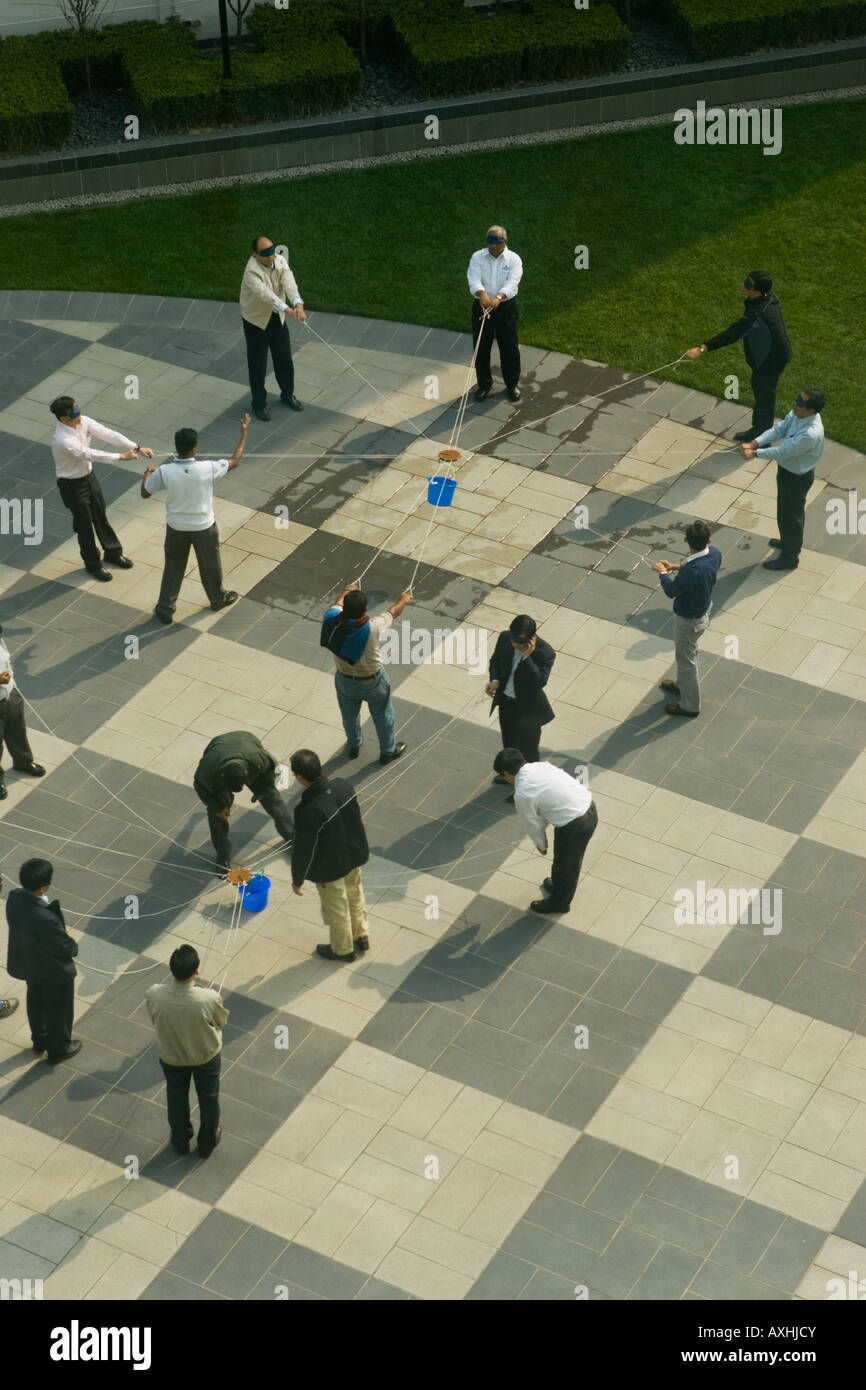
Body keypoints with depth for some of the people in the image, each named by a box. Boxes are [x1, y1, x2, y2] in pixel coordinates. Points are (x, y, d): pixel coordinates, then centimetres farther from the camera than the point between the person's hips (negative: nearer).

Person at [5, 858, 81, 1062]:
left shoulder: (14, 898, -24)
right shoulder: (46, 920, -44)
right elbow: (66, 948, -27)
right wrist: (73, 946, -6)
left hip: (26, 960, 7)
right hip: (54, 970, -7)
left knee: (36, 1001, 32)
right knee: (58, 1009, 22)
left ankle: (40, 1040, 57)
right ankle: (58, 1049, 46)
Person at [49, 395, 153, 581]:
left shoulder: (83, 421, -13)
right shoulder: (62, 440, -35)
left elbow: (107, 434, -15)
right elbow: (90, 454, -36)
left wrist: (137, 448, -21)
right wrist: (121, 457, -34)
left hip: (88, 475, 7)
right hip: (72, 485, -7)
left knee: (101, 515, 23)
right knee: (84, 524, 11)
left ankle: (112, 552, 44)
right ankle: (92, 564, 32)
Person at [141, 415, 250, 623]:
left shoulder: (164, 472, -25)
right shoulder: (207, 469, -26)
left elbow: (145, 493, -8)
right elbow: (235, 461, -8)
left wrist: (147, 474, 13)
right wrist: (244, 432, 3)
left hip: (176, 528, 1)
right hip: (203, 527, -1)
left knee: (173, 567, 19)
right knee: (210, 565, 23)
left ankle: (165, 608, 26)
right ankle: (218, 599, 45)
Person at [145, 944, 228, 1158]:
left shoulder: (154, 996, -33)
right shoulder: (209, 999, -38)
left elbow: (154, 1020, -11)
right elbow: (222, 1021, -15)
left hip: (171, 1058, 1)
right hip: (207, 1057, -1)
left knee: (176, 1098, 30)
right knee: (208, 1099, 28)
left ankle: (180, 1140, 53)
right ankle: (207, 1143, 50)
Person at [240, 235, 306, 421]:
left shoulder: (280, 261, -12)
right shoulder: (252, 271, -30)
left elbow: (289, 283, -28)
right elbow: (265, 293, -45)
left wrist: (298, 304, -48)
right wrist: (288, 310, -59)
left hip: (277, 317, 5)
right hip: (256, 320, -5)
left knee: (284, 359, 17)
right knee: (257, 363, 5)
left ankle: (287, 394, 40)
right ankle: (259, 403, 24)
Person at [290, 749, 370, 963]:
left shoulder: (308, 812, -39)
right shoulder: (343, 786, -20)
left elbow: (303, 851, -25)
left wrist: (297, 879, -6)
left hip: (330, 869, -6)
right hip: (354, 855, 6)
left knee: (336, 909, 21)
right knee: (355, 897, 31)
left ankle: (343, 949, 45)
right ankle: (361, 936, 54)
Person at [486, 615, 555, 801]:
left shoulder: (545, 652, -30)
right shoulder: (505, 638, -14)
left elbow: (540, 681, -37)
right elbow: (495, 661, 4)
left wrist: (526, 657, -42)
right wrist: (495, 680, -14)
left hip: (527, 706, -6)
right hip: (505, 700, 6)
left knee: (526, 746, 11)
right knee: (509, 740, 29)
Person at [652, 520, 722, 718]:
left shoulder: (691, 571, -42)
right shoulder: (714, 554, -18)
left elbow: (671, 591, -24)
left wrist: (662, 572, -6)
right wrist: (675, 567, 5)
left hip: (688, 620, -8)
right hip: (704, 609, 8)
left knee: (686, 659, 14)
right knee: (689, 652, 31)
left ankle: (690, 705, 33)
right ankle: (682, 685, 56)